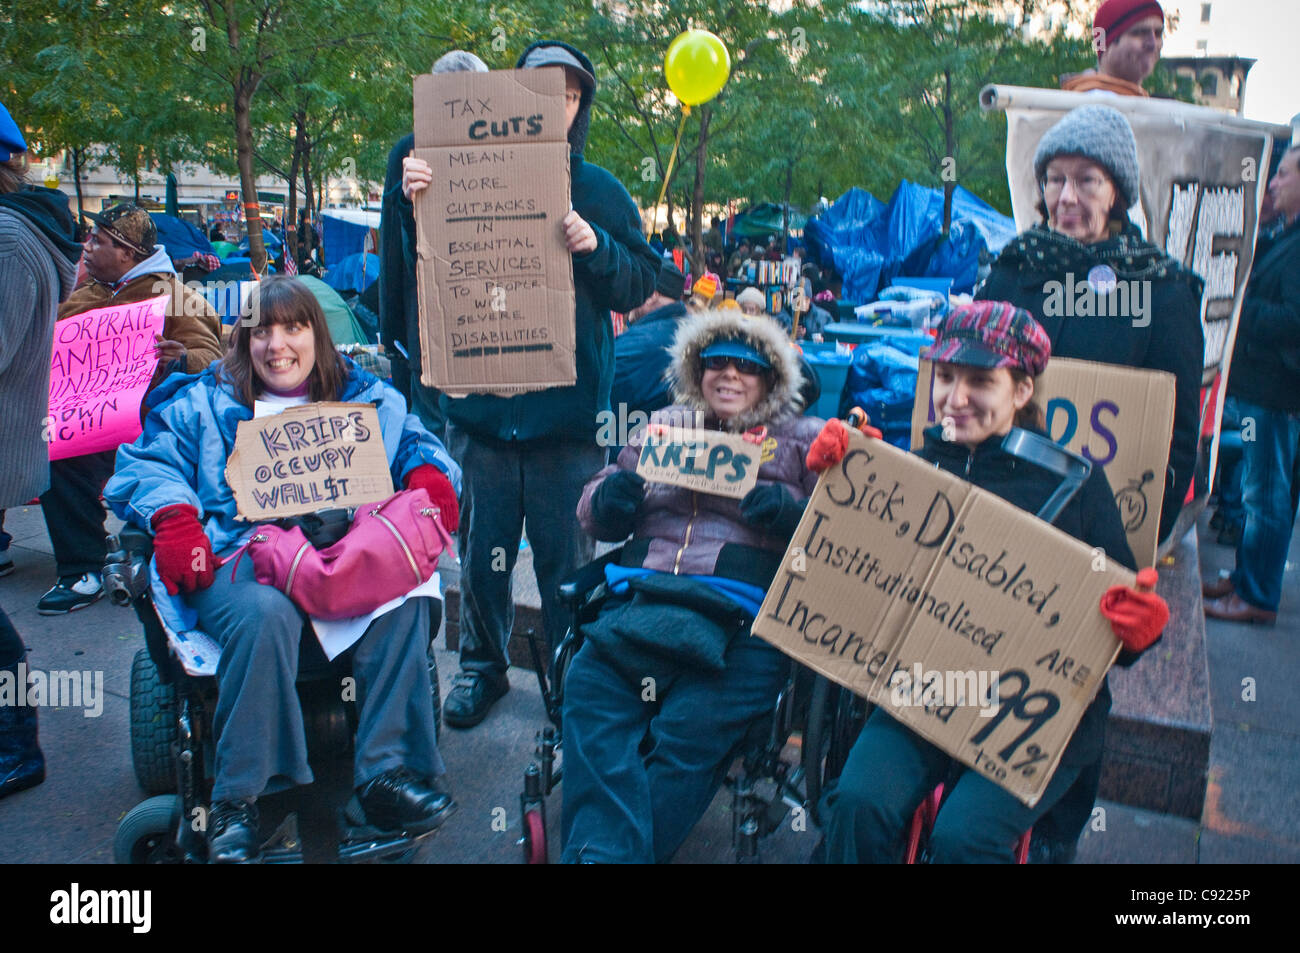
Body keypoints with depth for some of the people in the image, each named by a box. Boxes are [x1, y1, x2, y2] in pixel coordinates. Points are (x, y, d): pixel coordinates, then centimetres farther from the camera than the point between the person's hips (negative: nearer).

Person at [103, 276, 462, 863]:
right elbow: (145, 464, 13)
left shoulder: (369, 399, 21)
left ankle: (385, 771, -25)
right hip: (241, 555, -1)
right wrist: (173, 516, -8)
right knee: (263, 612, -37)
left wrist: (429, 475, -5)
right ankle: (235, 799, -24)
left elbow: (417, 445, 20)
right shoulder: (204, 403, 19)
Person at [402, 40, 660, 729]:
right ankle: (482, 665, 31)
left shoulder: (602, 193, 8)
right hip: (481, 405, 1)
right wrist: (415, 200, -12)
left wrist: (596, 247, -13)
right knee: (482, 548, 10)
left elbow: (643, 286, 5)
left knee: (567, 555, 6)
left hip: (569, 412, 0)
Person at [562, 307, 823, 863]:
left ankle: (599, 849, -17)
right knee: (589, 692, -25)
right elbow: (596, 515, 25)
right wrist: (609, 499, 1)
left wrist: (792, 514, -13)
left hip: (742, 623, -2)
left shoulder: (801, 440, 16)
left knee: (690, 727, -26)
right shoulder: (663, 427, 25)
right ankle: (608, 851, -26)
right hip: (639, 601, 3)